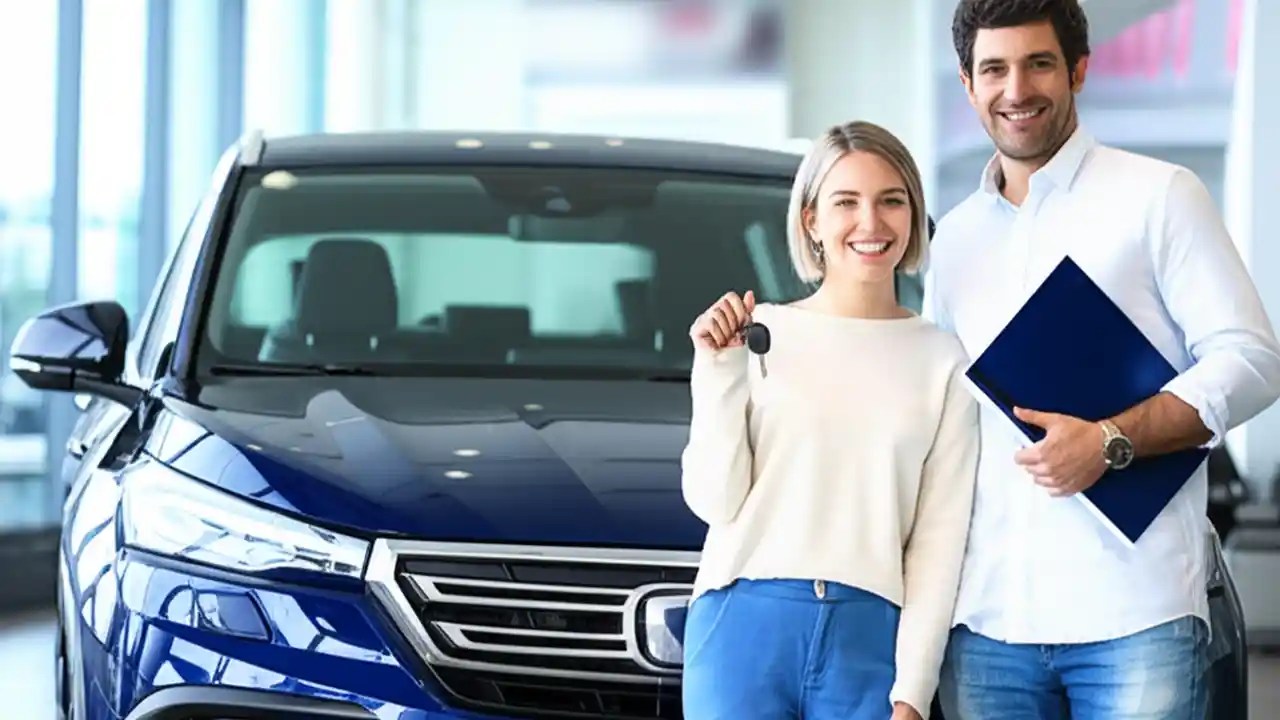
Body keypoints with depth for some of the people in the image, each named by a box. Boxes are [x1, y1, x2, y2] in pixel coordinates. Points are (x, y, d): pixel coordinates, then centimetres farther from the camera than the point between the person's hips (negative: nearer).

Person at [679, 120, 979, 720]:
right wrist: (719, 372, -8)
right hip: (743, 626, -1)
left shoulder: (941, 360, 7)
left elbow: (940, 537, 4)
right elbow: (715, 501, 1)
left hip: (870, 638, 1)